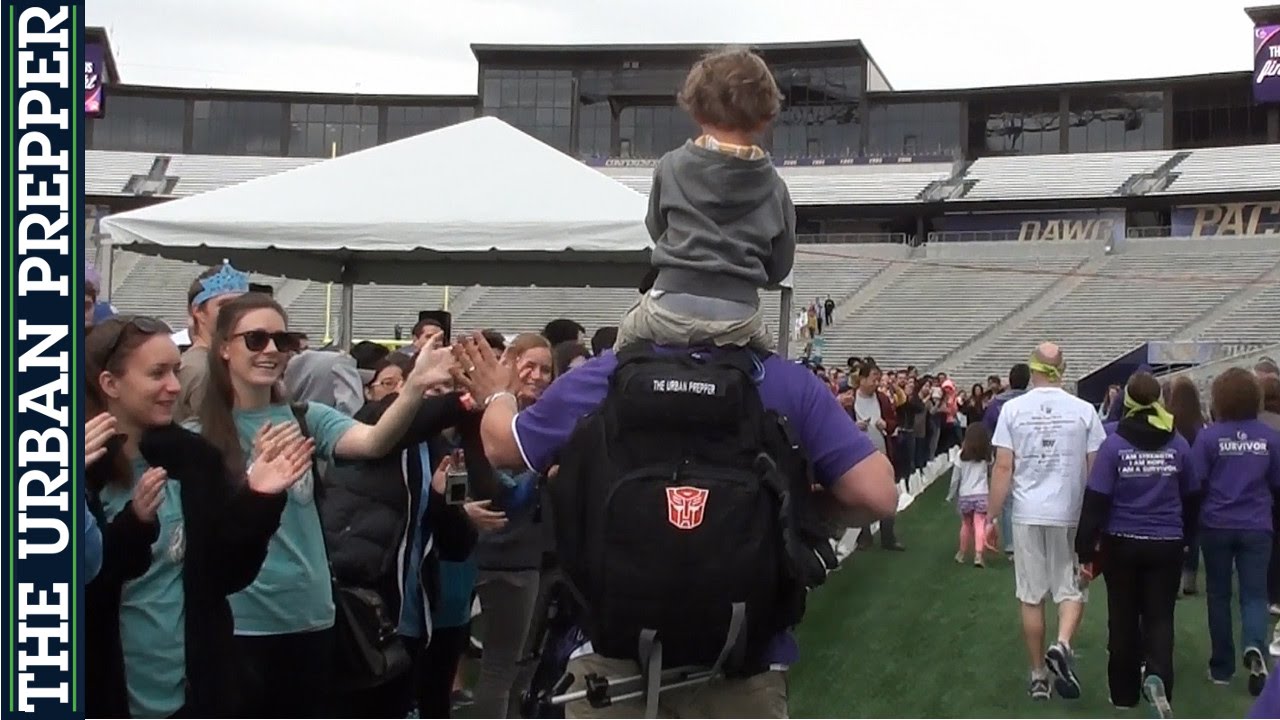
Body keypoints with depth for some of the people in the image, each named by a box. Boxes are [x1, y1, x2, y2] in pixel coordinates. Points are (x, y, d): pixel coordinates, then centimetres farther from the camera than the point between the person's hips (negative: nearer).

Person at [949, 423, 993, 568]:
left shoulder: (962, 454, 0)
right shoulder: (987, 456, 1)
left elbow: (955, 477, 1)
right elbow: (991, 474, 9)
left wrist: (951, 495, 11)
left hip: (965, 495, 1)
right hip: (981, 495, -1)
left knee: (966, 525, 17)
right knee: (980, 526, -5)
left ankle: (962, 554, 29)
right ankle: (978, 555, -18)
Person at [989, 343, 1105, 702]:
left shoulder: (1013, 409, -2)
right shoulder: (1084, 410, -1)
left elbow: (1003, 467, -4)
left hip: (1028, 514, 0)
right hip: (1070, 513, 0)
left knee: (1031, 597, 8)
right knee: (1072, 589, 12)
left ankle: (1038, 677, 14)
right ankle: (1062, 644, -14)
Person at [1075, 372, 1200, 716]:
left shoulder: (1114, 443, -10)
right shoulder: (1178, 444, -2)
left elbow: (1096, 500, -12)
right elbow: (1192, 497, 8)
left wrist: (1086, 548, -6)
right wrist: (1186, 535, 23)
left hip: (1121, 544, -1)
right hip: (1166, 545, 1)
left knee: (1123, 619, 12)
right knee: (1160, 616, 8)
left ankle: (1125, 693, 21)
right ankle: (1156, 675, -17)